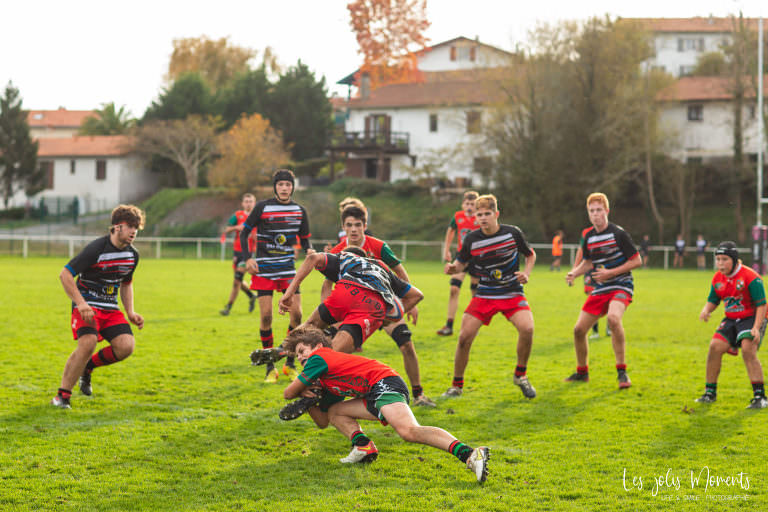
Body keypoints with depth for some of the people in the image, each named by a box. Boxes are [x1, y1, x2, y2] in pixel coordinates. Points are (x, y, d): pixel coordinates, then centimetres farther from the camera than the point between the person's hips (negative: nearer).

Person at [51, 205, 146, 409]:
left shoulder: (132, 255, 5)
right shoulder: (96, 249, -16)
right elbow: (65, 274, -15)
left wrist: (130, 312, 11)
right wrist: (81, 304, -23)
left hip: (110, 308, 6)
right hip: (87, 306, -6)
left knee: (126, 346, -16)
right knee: (88, 343, -29)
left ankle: (88, 366, 12)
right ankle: (62, 396, -16)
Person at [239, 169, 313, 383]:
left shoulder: (299, 211, 5)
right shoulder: (262, 207, -5)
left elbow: (304, 239, 14)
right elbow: (244, 232, 2)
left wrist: (309, 250, -8)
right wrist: (247, 258, -10)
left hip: (288, 269, 3)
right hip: (264, 269, -3)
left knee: (296, 313, -7)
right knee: (266, 315, -8)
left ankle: (290, 364, 8)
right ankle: (270, 368, 4)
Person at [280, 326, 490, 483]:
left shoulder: (318, 358, 6)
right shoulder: (325, 381, 33)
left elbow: (288, 393, 8)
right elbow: (322, 422, 36)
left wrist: (299, 392, 31)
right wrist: (307, 397, 22)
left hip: (384, 383, -10)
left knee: (408, 431, -32)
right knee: (334, 412, 22)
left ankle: (470, 455, -48)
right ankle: (364, 446, -5)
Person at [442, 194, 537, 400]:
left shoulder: (513, 233, -7)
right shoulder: (472, 239, -6)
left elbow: (530, 255, 10)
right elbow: (461, 262, 7)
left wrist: (526, 273, -8)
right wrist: (452, 268, -16)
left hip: (512, 293, -1)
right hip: (484, 295, 1)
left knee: (527, 328, -25)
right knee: (464, 337, -10)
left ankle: (520, 376, 0)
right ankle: (456, 386, 9)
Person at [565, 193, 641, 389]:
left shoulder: (618, 233, -11)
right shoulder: (588, 237, 7)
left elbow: (636, 261, -9)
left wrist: (610, 273, -16)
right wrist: (574, 273, 3)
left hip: (621, 286, -7)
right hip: (599, 290, 7)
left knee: (613, 317, -35)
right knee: (579, 329, 2)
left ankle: (621, 371, -25)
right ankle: (582, 372, 25)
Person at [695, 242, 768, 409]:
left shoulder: (751, 277, -19)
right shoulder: (718, 279, 1)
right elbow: (713, 300, 14)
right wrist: (706, 310, -10)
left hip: (752, 318, -6)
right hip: (731, 319, 6)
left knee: (748, 350, -24)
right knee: (715, 347, -8)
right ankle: (710, 393, 7)